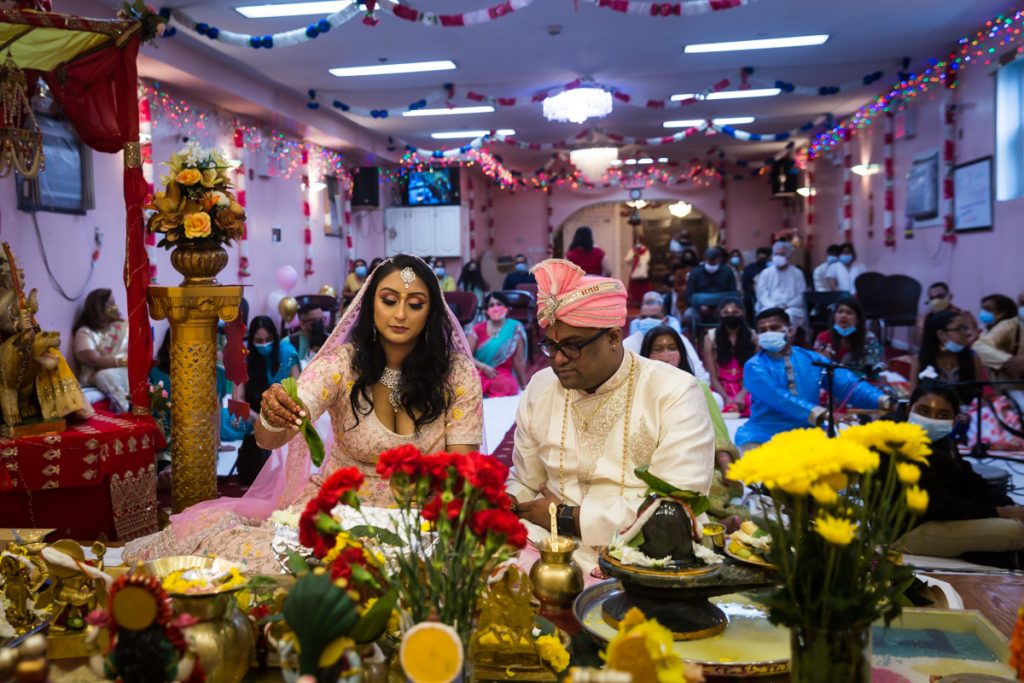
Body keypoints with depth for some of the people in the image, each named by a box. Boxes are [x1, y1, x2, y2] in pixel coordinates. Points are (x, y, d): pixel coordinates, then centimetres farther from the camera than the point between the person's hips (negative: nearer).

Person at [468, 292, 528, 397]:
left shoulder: (515, 329, 3)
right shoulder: (479, 329, 8)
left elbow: (518, 361, 3)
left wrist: (524, 386, 4)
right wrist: (483, 367, -12)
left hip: (503, 375, -1)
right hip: (480, 374, 1)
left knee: (507, 386, -37)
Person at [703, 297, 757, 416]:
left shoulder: (752, 337, 6)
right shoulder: (711, 337, 4)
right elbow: (713, 377, -1)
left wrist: (742, 395, -19)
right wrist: (726, 398, -17)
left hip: (746, 390, 1)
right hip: (721, 390, -1)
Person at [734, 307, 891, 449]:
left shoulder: (812, 359, 12)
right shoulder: (755, 367, -2)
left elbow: (846, 384, 3)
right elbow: (776, 397, -19)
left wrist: (880, 399, -15)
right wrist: (817, 412, -32)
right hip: (767, 433, -4)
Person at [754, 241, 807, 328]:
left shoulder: (797, 273, 11)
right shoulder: (765, 273, 13)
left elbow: (802, 295, 4)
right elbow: (761, 293, 5)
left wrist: (787, 305, -12)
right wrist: (773, 306, -13)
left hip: (791, 308, 0)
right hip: (770, 308, 1)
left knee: (789, 314, -36)